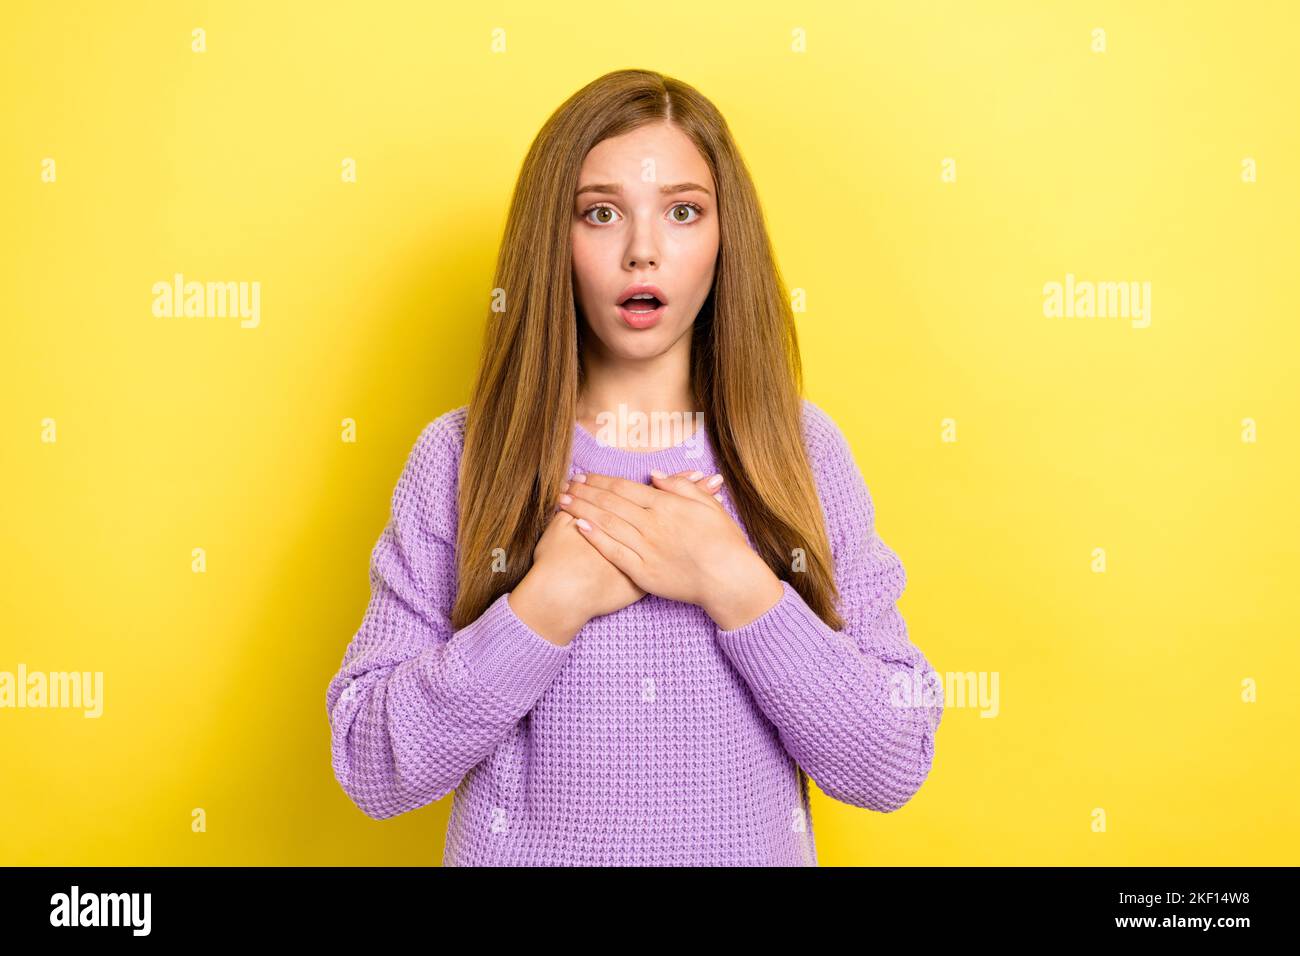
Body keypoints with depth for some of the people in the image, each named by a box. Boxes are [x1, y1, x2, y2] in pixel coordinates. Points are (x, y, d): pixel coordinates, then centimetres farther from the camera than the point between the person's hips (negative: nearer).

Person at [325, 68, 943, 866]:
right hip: (523, 846, 0)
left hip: (757, 847, 1)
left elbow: (894, 767, -11)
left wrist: (737, 587, -22)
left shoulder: (804, 451, -8)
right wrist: (553, 602, -23)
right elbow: (371, 769, -12)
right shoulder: (460, 455, -10)